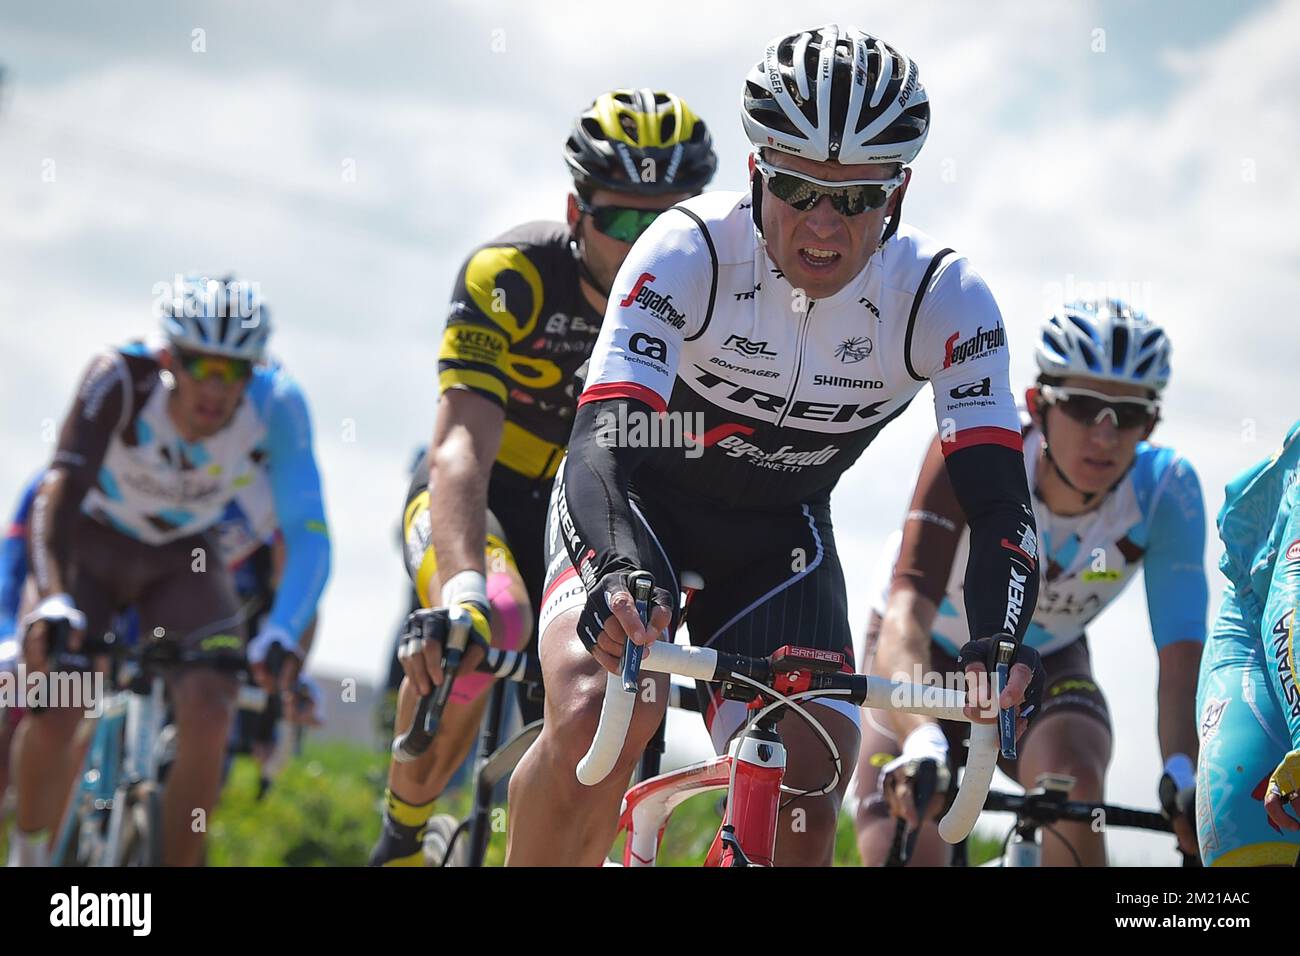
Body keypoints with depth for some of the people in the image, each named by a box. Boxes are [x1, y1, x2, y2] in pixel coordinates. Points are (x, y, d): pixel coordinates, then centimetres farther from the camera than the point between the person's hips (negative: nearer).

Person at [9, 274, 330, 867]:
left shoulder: (276, 405, -29)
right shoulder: (122, 379, -34)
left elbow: (308, 532, -34)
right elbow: (61, 487, -43)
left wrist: (284, 633, -50)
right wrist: (51, 598, -58)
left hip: (183, 560, 1)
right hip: (91, 546, -1)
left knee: (208, 714, -21)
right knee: (54, 716, -18)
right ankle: (27, 851, 10)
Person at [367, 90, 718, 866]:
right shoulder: (511, 276, -27)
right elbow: (461, 448, -39)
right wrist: (465, 592, -55)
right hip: (478, 500, -4)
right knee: (488, 626, -36)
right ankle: (403, 836, -15)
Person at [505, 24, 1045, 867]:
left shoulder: (944, 300, -22)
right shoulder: (691, 252, -28)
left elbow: (998, 498, -26)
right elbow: (602, 442, -38)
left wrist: (1001, 641, -47)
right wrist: (619, 572, -60)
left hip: (778, 542, 2)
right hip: (640, 509, -2)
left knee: (804, 814, -14)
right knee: (597, 717, -31)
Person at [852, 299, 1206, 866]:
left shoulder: (1164, 489, -26)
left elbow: (1181, 659, -32)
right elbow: (906, 620, -42)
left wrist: (1183, 776, -52)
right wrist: (922, 745, -61)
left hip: (1044, 664, 1)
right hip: (931, 659, -1)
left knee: (1074, 781, -32)